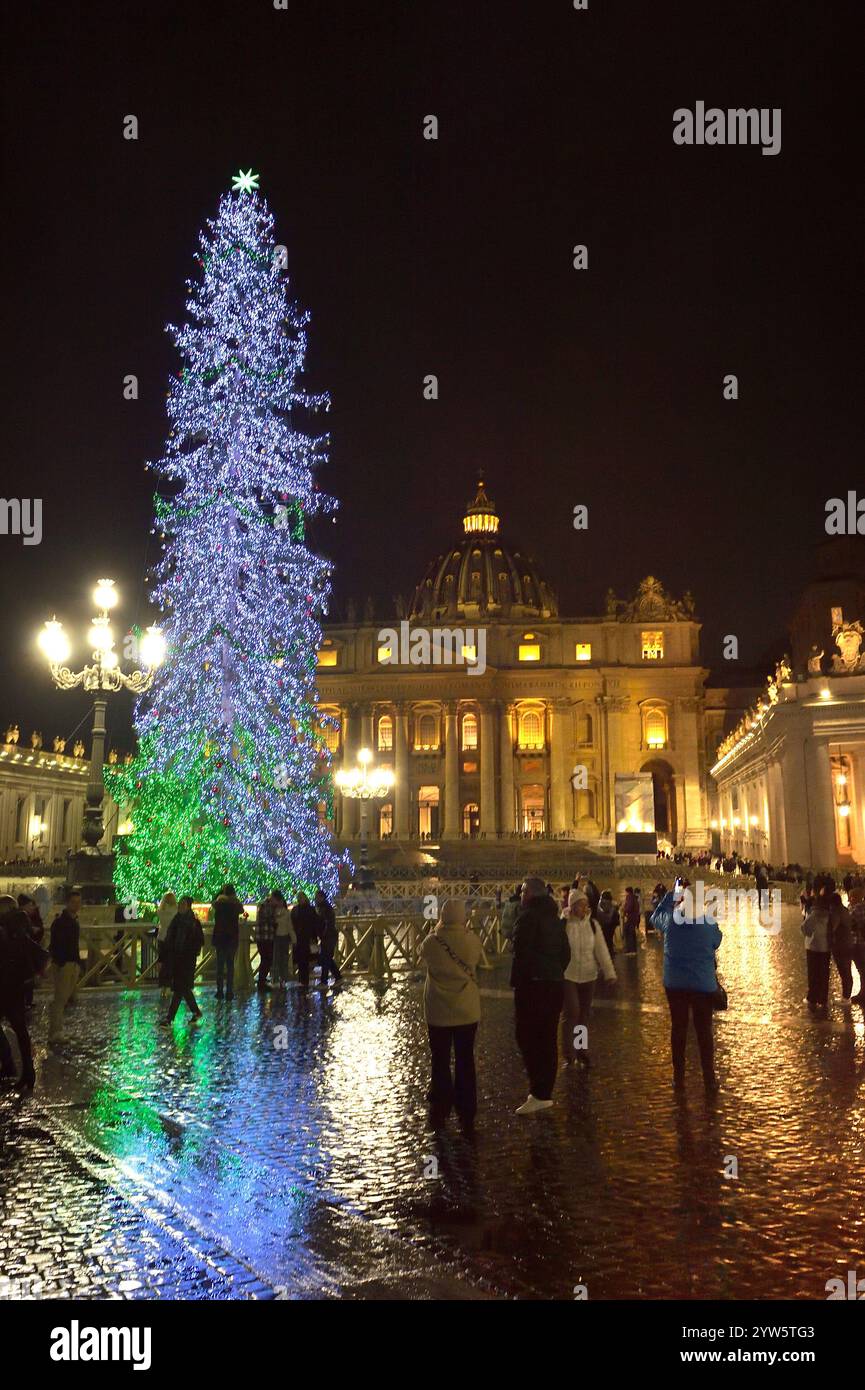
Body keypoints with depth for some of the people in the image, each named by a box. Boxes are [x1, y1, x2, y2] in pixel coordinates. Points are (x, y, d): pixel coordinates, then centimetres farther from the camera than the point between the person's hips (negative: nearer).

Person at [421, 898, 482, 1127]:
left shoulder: (432, 942, -18)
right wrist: (464, 929, 12)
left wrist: (435, 930, 11)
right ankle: (466, 1113, 22)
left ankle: (439, 1113, 18)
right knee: (465, 1061, 15)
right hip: (467, 1012, 1)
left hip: (438, 1013, -1)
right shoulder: (472, 941, -15)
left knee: (440, 1063, 12)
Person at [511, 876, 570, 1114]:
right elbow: (565, 952, 19)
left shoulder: (528, 916, -12)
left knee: (528, 1038, -5)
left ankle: (539, 1094, -10)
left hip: (532, 985, -9)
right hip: (555, 985, 9)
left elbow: (521, 951, -18)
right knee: (548, 1039, 13)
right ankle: (545, 1092, 19)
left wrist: (516, 982, -11)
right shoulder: (555, 918, 15)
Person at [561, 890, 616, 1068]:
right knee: (571, 1013, -10)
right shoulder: (563, 924, -9)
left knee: (584, 1015, 11)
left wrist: (609, 972, -11)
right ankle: (568, 1054, 1)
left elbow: (602, 950, -2)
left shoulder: (593, 925, 1)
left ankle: (581, 1053, 25)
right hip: (568, 975, -3)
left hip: (588, 976, 3)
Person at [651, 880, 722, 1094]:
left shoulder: (670, 919, -8)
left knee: (678, 1029, 13)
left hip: (675, 984, 1)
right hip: (703, 984, -1)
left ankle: (679, 1079, 20)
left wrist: (672, 892, 17)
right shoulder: (708, 922, -13)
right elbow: (717, 942, 6)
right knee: (704, 1032, 9)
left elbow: (655, 916, 15)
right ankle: (710, 1082, 15)